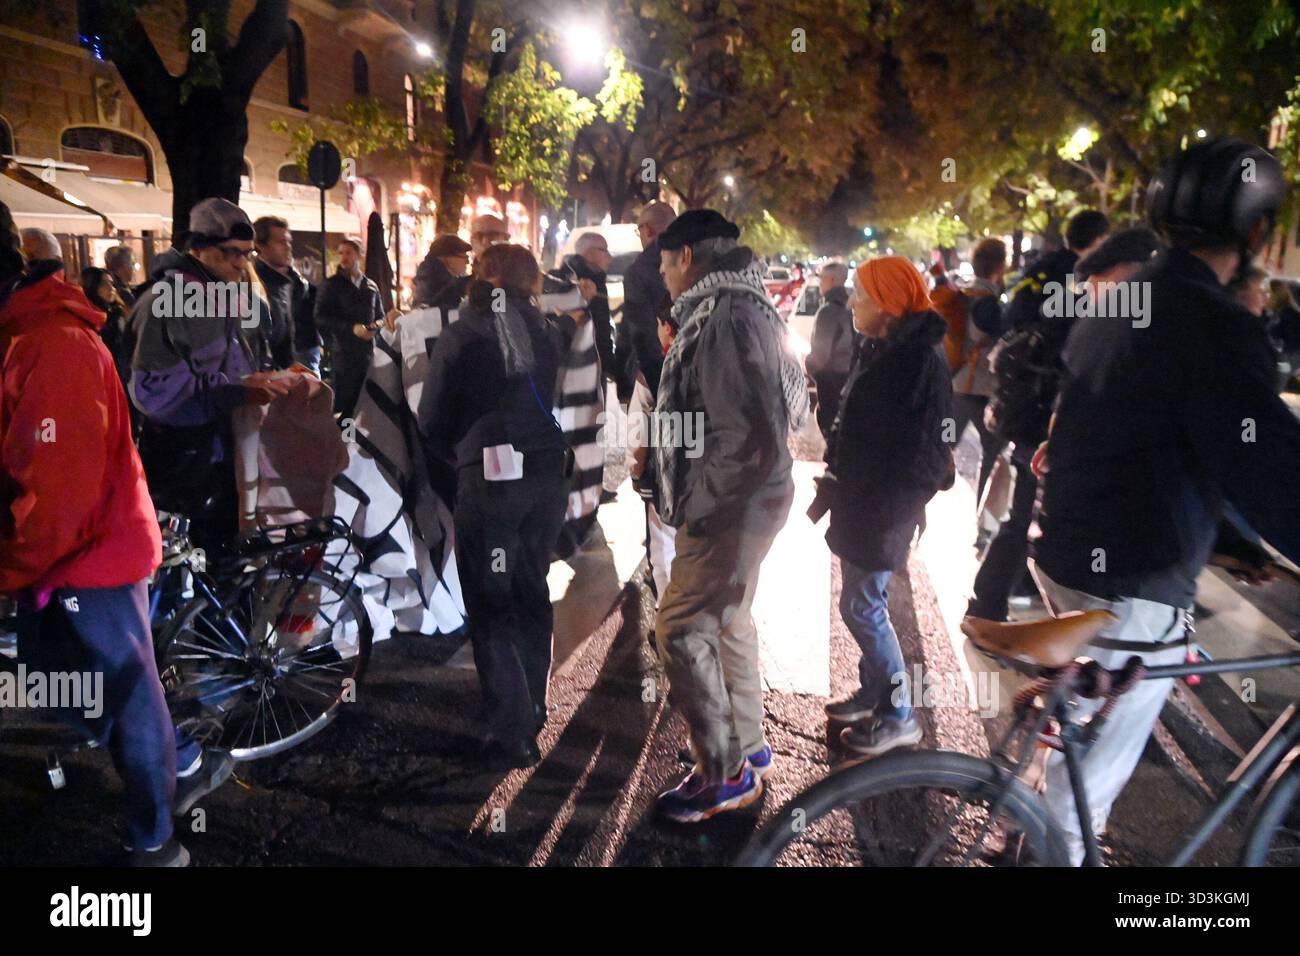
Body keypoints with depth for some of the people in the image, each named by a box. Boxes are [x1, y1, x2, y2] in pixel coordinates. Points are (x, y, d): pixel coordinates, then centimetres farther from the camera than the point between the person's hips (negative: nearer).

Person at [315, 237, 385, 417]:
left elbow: (380, 316, 21)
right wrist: (352, 328, -18)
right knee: (343, 404, -4)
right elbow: (321, 319, -6)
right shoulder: (332, 285, 2)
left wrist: (376, 326, -4)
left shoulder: (371, 286, 14)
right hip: (344, 354, -4)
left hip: (369, 353, 4)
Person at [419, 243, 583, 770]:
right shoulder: (543, 329, 7)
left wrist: (455, 456, 17)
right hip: (548, 472, 5)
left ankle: (514, 736, 2)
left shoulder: (458, 336, -2)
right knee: (532, 590, 19)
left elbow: (431, 422, 0)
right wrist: (572, 318, 51)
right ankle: (533, 707, 32)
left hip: (489, 479, -4)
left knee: (491, 608, 3)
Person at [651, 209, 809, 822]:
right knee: (728, 621, 20)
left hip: (730, 509, -11)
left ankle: (726, 774, 8)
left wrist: (696, 508, -18)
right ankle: (747, 745, 35)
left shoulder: (725, 317, -19)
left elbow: (748, 438, -26)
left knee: (681, 631, -4)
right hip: (744, 501, 11)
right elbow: (790, 399, 19)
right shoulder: (743, 307, 13)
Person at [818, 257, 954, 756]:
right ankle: (873, 692, 34)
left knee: (861, 607, -2)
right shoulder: (877, 350, 9)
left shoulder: (920, 361, -19)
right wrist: (836, 481, 13)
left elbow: (926, 452, -20)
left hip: (882, 507, -9)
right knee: (865, 603, 18)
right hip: (857, 500, 9)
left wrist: (891, 511, -18)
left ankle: (898, 716, 13)